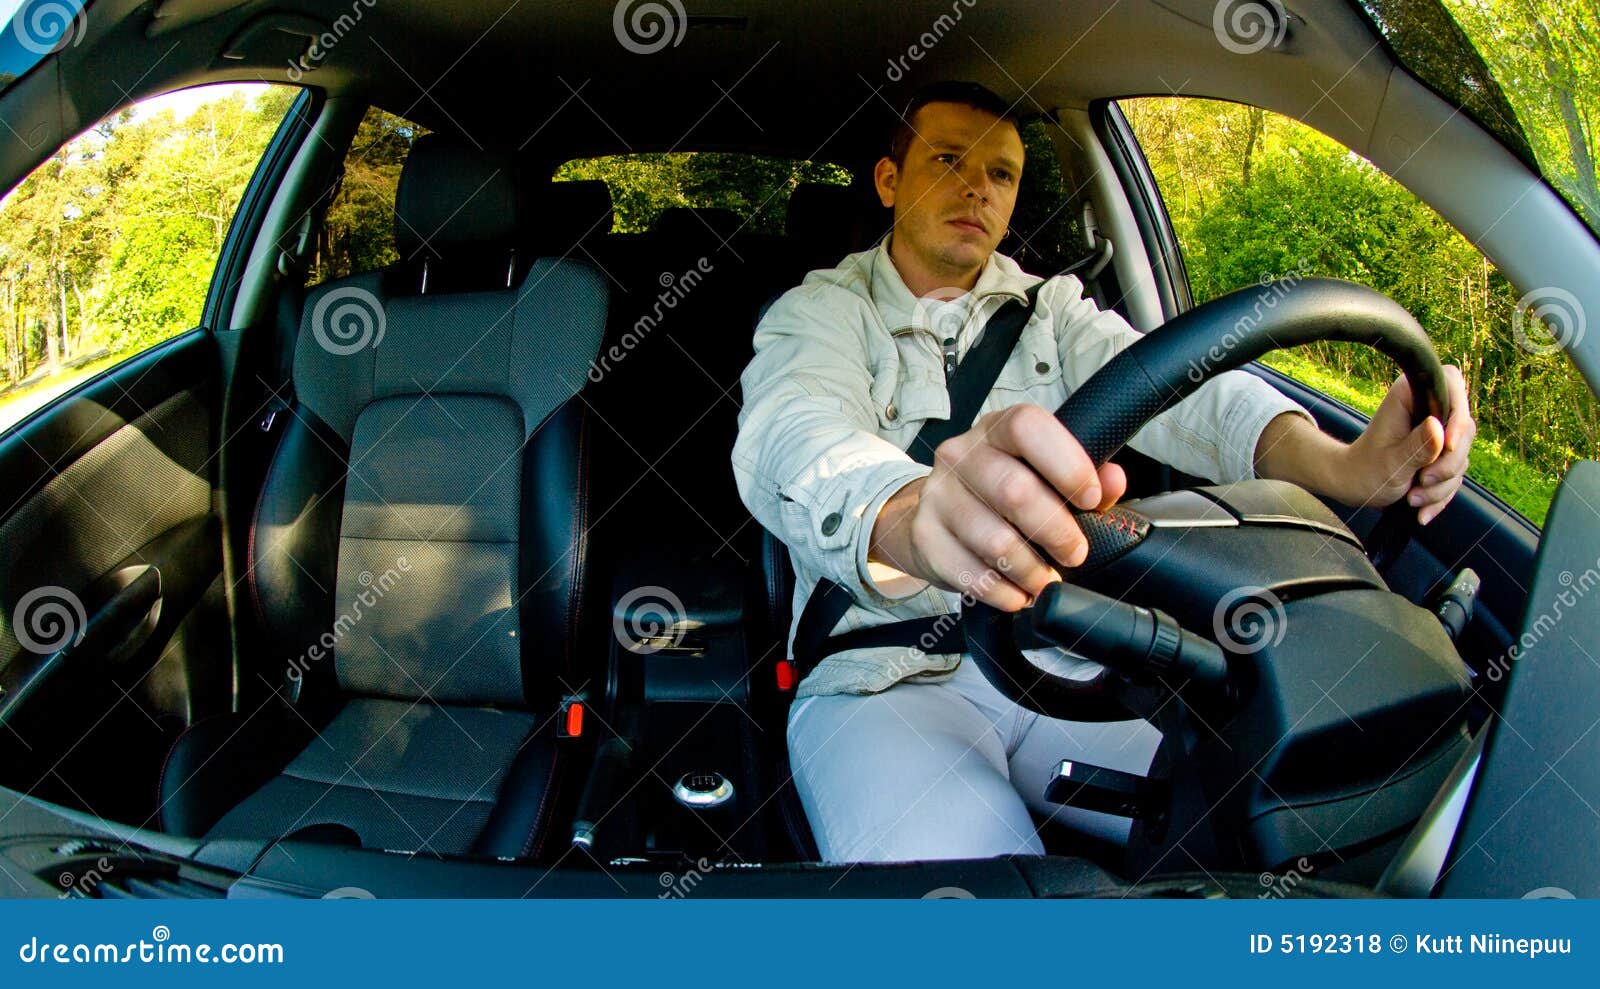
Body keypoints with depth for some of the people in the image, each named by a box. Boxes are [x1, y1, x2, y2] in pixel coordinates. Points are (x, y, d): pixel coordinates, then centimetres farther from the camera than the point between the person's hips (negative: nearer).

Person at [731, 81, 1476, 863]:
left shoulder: (1051, 308, 14)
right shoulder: (817, 314, 2)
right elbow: (793, 440, -22)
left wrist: (1342, 464, -29)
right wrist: (910, 517, -48)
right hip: (886, 676, -4)